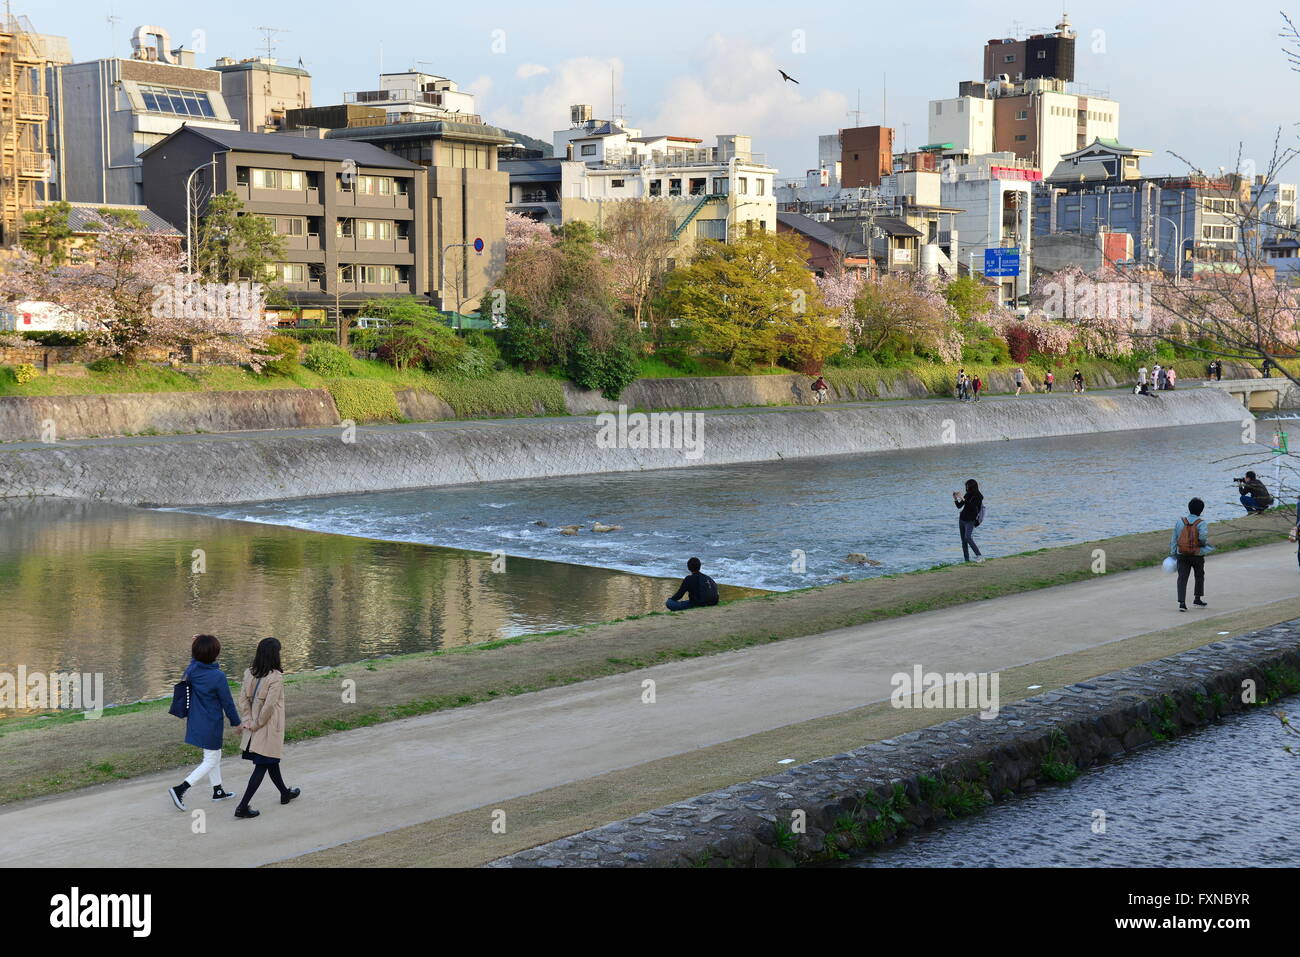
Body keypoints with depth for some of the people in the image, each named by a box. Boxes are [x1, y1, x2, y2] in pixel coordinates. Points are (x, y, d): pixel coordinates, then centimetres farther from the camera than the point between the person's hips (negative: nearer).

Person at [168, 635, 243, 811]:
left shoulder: (190, 670, -6)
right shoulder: (218, 676, -23)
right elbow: (227, 702, -14)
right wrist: (236, 722, 1)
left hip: (195, 722, 7)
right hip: (211, 725, -7)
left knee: (215, 756, 24)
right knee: (211, 761, 5)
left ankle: (218, 790, 36)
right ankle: (180, 789, -5)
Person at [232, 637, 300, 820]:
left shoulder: (250, 674, -1)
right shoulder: (276, 677, -22)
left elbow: (243, 699, 0)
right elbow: (269, 705, -23)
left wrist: (250, 720, -2)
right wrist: (257, 724, -11)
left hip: (255, 728, 8)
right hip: (270, 729, -8)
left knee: (272, 762, 24)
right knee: (262, 767, 0)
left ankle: (285, 793, 43)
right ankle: (243, 807, -3)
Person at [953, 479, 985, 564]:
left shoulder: (978, 496, -10)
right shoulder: (967, 495, 9)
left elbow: (972, 506, -23)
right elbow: (959, 506, 12)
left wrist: (963, 499, -24)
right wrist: (955, 499, -3)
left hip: (970, 521, -7)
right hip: (962, 519, 7)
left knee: (968, 538, -23)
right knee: (963, 540, 4)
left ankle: (980, 557, -22)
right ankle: (967, 560, 6)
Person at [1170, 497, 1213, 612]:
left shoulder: (1181, 521, 2)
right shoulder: (1201, 523, -9)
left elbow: (1174, 538, 3)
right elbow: (1203, 537, -24)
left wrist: (1173, 552, 8)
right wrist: (1207, 542, -1)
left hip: (1182, 554, 2)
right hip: (1197, 554, -2)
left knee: (1182, 578, -1)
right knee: (1199, 576, 21)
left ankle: (1181, 602, -12)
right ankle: (1198, 598, 25)